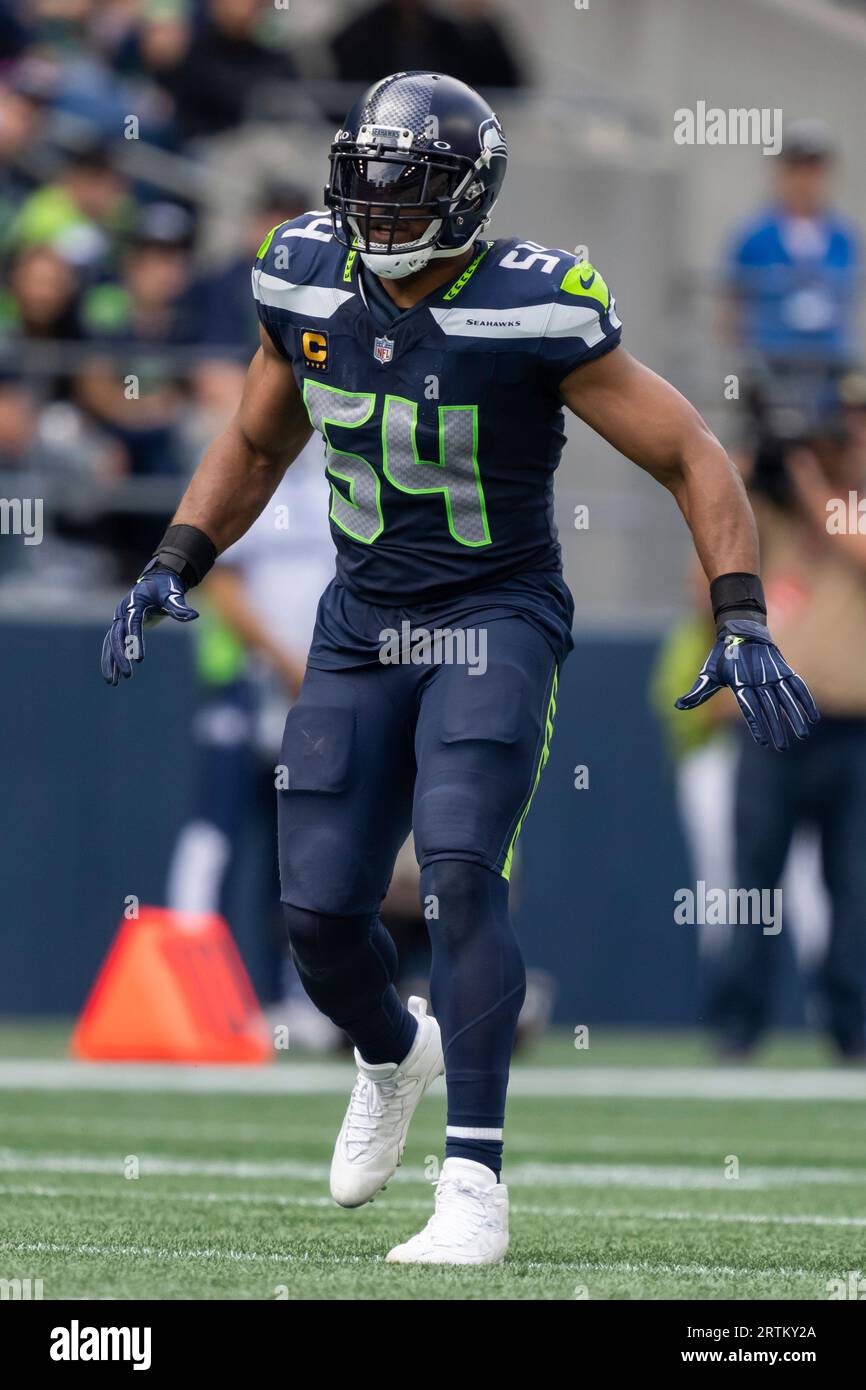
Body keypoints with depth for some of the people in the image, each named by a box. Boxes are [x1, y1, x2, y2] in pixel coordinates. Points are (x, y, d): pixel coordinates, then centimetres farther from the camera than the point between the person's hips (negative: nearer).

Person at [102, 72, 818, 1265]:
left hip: (497, 618, -5)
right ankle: (392, 1055, 38)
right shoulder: (308, 283, -4)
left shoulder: (535, 312, -19)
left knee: (459, 871, -25)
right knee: (320, 910, 2)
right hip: (363, 624, 5)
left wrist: (743, 626, -21)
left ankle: (475, 1180, -22)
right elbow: (256, 447, 14)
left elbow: (692, 459, -12)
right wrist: (173, 568, 2)